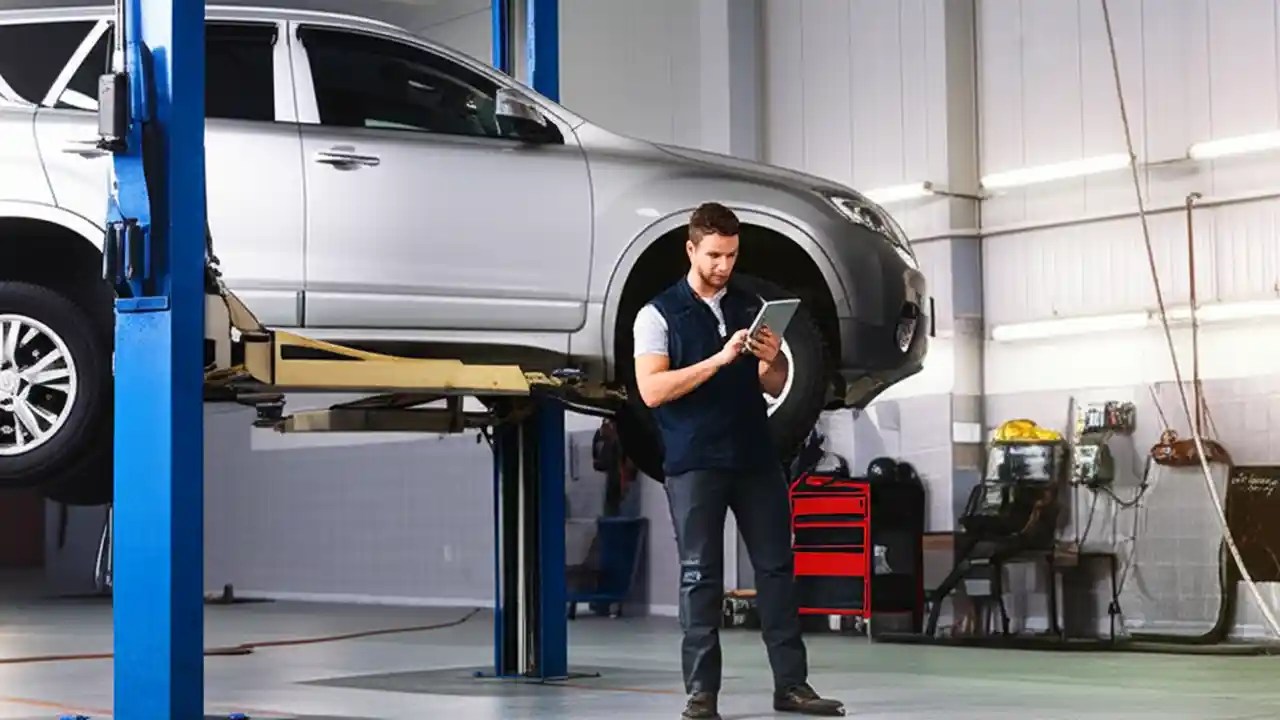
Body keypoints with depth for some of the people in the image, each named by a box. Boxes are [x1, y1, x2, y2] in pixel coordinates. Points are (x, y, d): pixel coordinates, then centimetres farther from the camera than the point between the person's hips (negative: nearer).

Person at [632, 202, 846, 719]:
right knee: (700, 575, -2)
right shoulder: (659, 313, 0)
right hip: (694, 463, -4)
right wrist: (719, 359, -19)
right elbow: (652, 390, -12)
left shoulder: (751, 307, 13)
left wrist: (772, 359, -5)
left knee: (777, 566, 2)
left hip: (756, 457, 4)